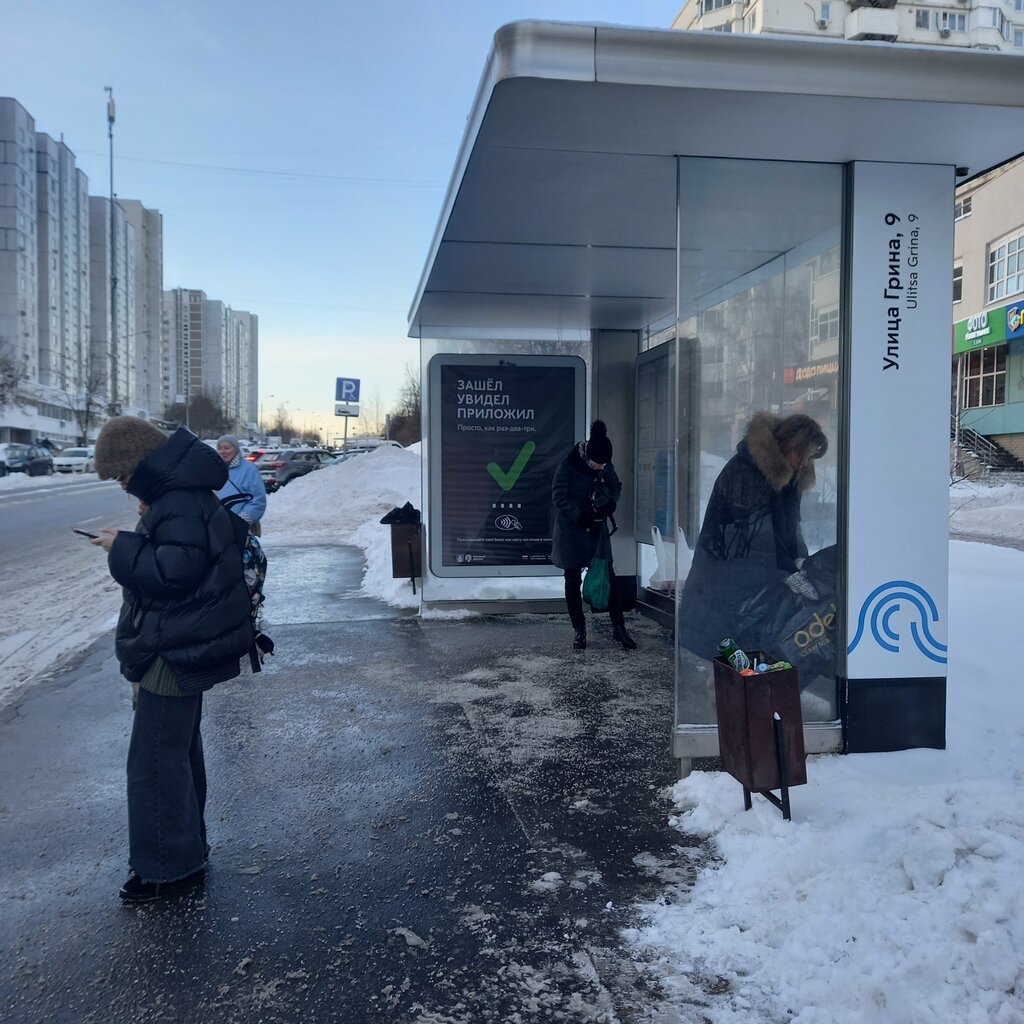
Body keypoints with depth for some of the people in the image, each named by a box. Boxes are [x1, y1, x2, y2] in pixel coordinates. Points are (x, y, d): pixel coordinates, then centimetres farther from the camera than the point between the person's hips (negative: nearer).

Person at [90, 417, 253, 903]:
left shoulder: (178, 503, -23)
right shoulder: (182, 493, 11)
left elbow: (173, 572, -26)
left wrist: (122, 547, -17)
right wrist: (142, 533, 8)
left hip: (174, 654, -11)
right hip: (184, 645, 11)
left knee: (155, 760, -1)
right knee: (179, 751, 22)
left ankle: (167, 867, 12)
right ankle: (185, 849, 37)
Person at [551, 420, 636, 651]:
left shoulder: (606, 466, -4)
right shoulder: (568, 466, -17)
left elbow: (616, 486, 11)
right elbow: (560, 497, -15)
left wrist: (611, 503, -10)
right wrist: (581, 517, -22)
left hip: (598, 531, 3)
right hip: (572, 532, -3)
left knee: (608, 577, 4)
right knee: (573, 580, 5)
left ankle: (619, 628, 14)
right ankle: (579, 630, 17)